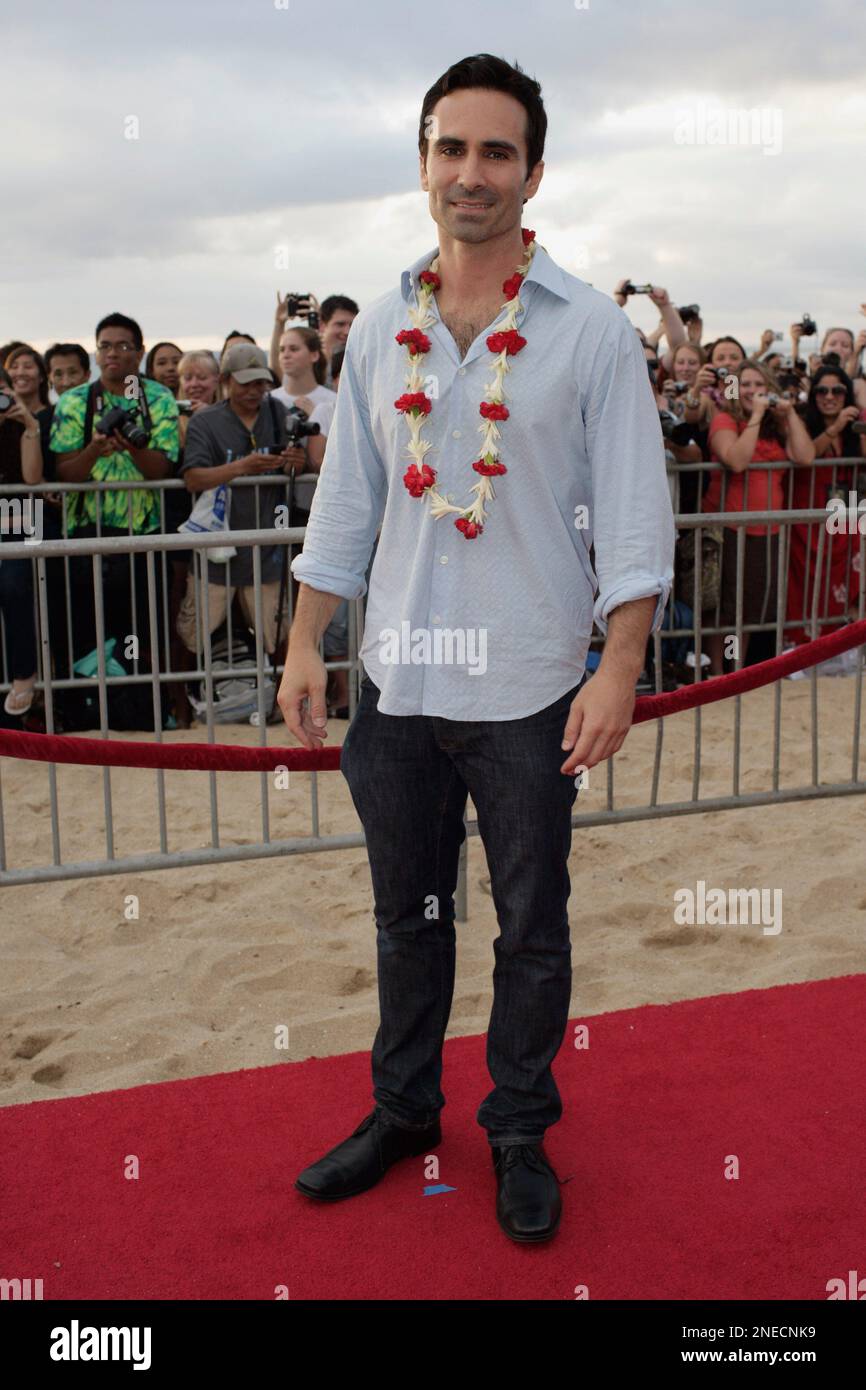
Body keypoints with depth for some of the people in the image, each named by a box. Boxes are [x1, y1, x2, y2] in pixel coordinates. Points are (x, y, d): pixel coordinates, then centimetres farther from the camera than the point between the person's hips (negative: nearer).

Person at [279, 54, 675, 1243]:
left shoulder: (590, 331, -6)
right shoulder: (379, 331, 6)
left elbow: (634, 515, -8)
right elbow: (346, 500, 9)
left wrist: (619, 672, -15)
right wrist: (305, 646, 5)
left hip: (528, 693, -3)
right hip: (397, 684, 4)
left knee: (532, 929, 10)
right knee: (407, 914, 17)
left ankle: (520, 1133, 29)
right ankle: (404, 1110, 35)